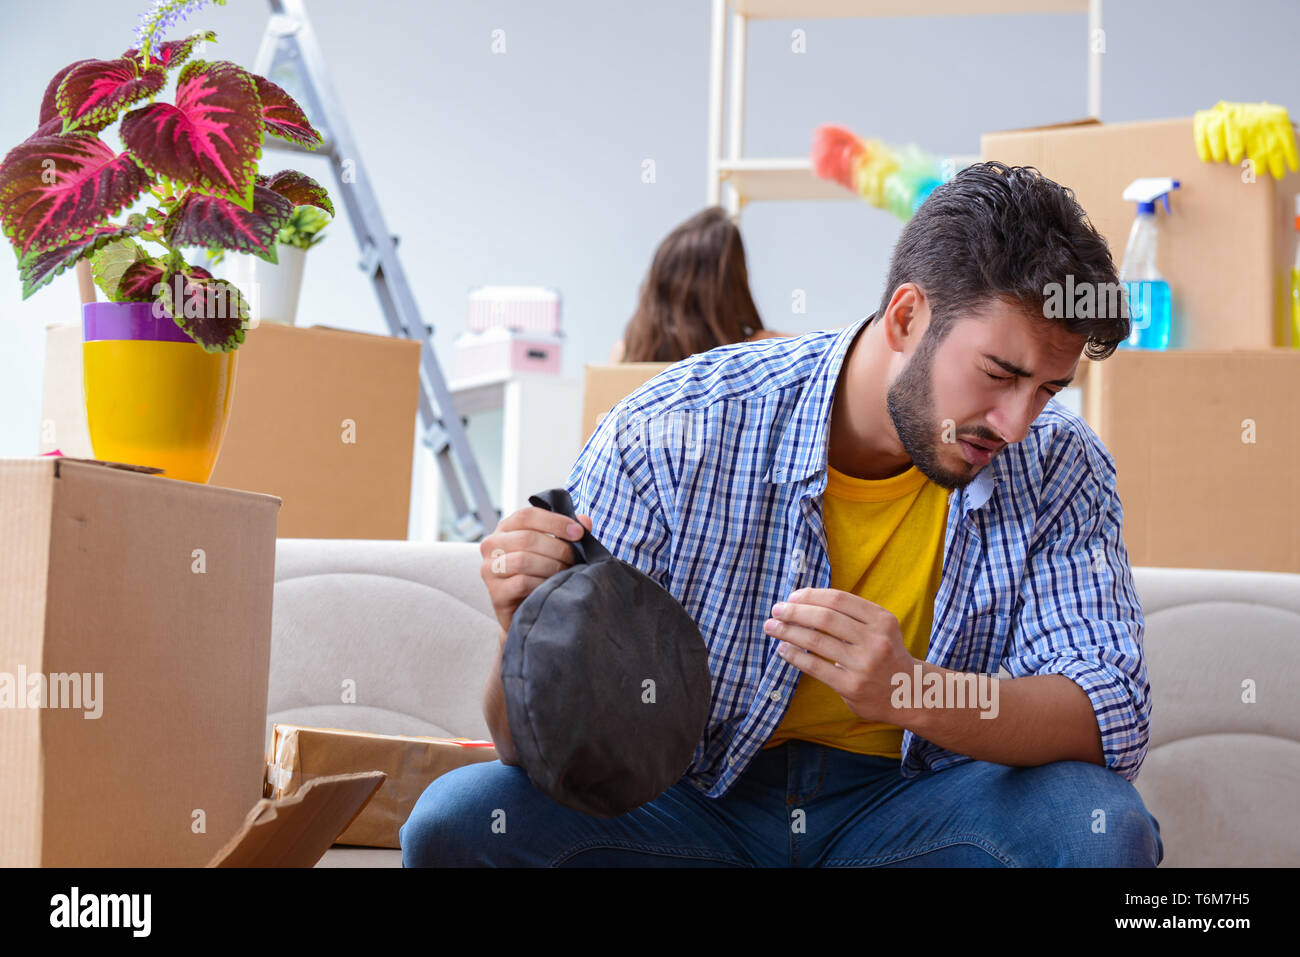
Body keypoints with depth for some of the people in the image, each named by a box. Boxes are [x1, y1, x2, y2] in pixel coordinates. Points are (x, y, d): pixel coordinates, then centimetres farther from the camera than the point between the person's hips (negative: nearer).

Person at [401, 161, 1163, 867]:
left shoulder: (1057, 468, -11)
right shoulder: (664, 440, -18)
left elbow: (1114, 718, -19)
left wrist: (910, 692, -38)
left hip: (907, 812, 1)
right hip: (696, 799, 0)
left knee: (1101, 825, -29)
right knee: (458, 820, -26)